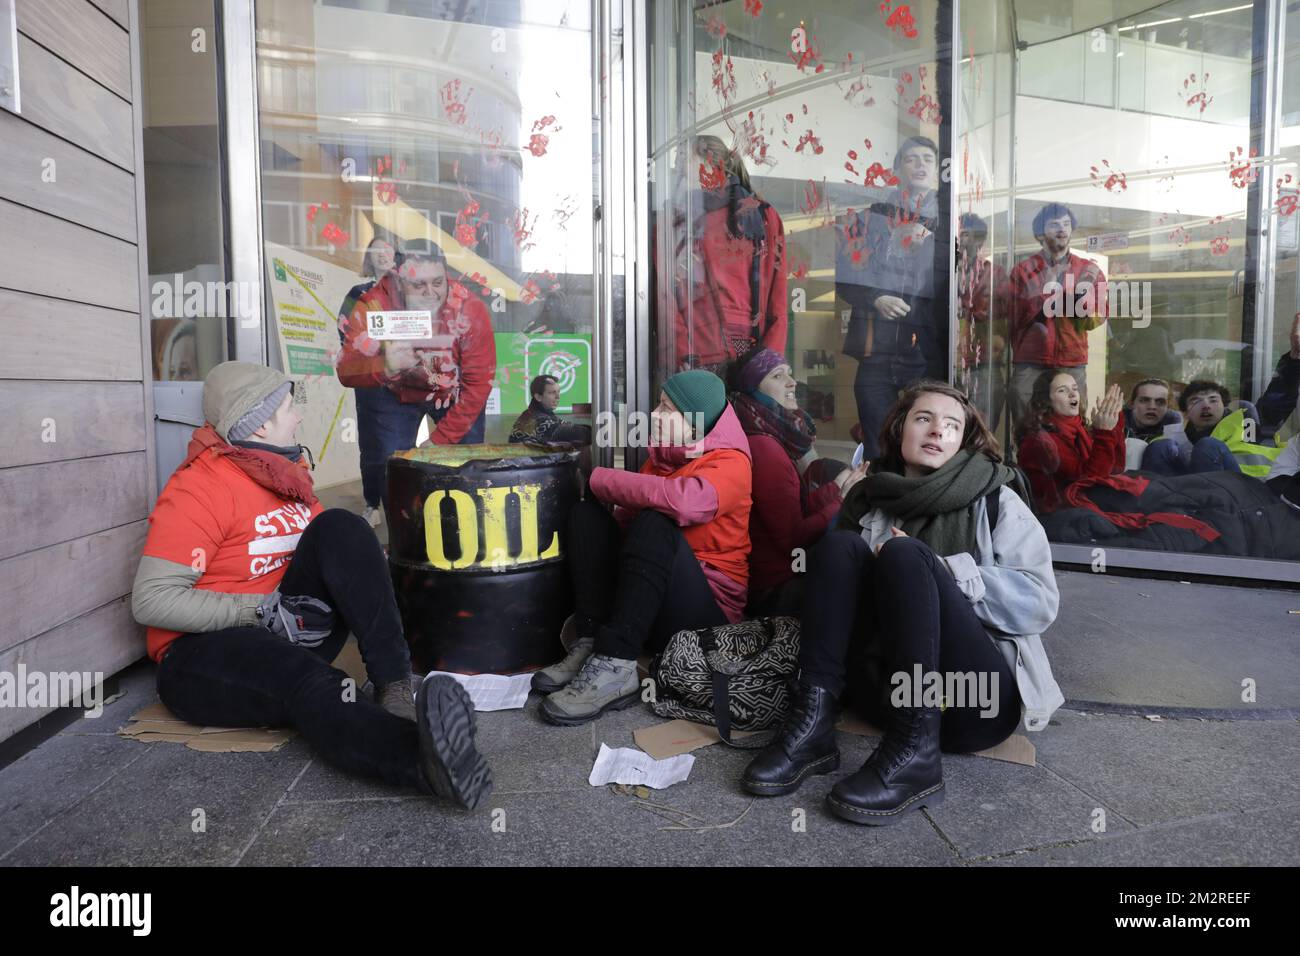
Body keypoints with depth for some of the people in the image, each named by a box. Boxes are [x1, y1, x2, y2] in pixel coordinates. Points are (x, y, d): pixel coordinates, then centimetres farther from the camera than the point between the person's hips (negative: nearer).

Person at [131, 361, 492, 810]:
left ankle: (395, 688, -30)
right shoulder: (196, 489, -11)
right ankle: (428, 763, -67)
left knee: (340, 528, -17)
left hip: (291, 634, 6)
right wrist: (262, 610, -22)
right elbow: (151, 599, -17)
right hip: (204, 654, -6)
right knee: (312, 686, -39)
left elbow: (336, 552, 17)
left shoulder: (287, 473, 11)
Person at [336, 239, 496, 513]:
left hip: (454, 391, 0)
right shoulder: (374, 307, -30)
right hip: (392, 392, 0)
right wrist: (385, 367, -59)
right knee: (386, 461, -5)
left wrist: (439, 439, -25)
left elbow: (478, 383, -23)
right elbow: (346, 371, -37)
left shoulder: (470, 310, -30)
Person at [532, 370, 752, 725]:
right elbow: (627, 517, 5)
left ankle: (615, 667, -35)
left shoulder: (729, 463, -9)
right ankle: (591, 644, -20)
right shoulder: (663, 455, 13)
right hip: (650, 602, 7)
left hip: (707, 607, -7)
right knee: (587, 513, -6)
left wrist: (602, 479, -20)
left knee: (655, 524, -30)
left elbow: (684, 500, -31)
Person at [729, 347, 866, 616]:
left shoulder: (770, 439, 14)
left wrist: (835, 487, 3)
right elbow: (792, 538, -17)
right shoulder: (764, 447, -17)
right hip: (776, 590, -9)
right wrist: (840, 499, -5)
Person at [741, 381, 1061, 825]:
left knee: (903, 553, -23)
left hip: (981, 697, -3)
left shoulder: (996, 502, 8)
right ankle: (813, 724, -25)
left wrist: (935, 567, -12)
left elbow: (1040, 604, -4)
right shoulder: (869, 502, 15)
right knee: (841, 546, -13)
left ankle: (914, 753, -32)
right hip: (893, 688, 3)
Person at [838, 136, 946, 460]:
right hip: (877, 353, 0)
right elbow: (845, 280, 6)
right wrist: (876, 300, -10)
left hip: (929, 355, 0)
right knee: (877, 451, 2)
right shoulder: (870, 217, 11)